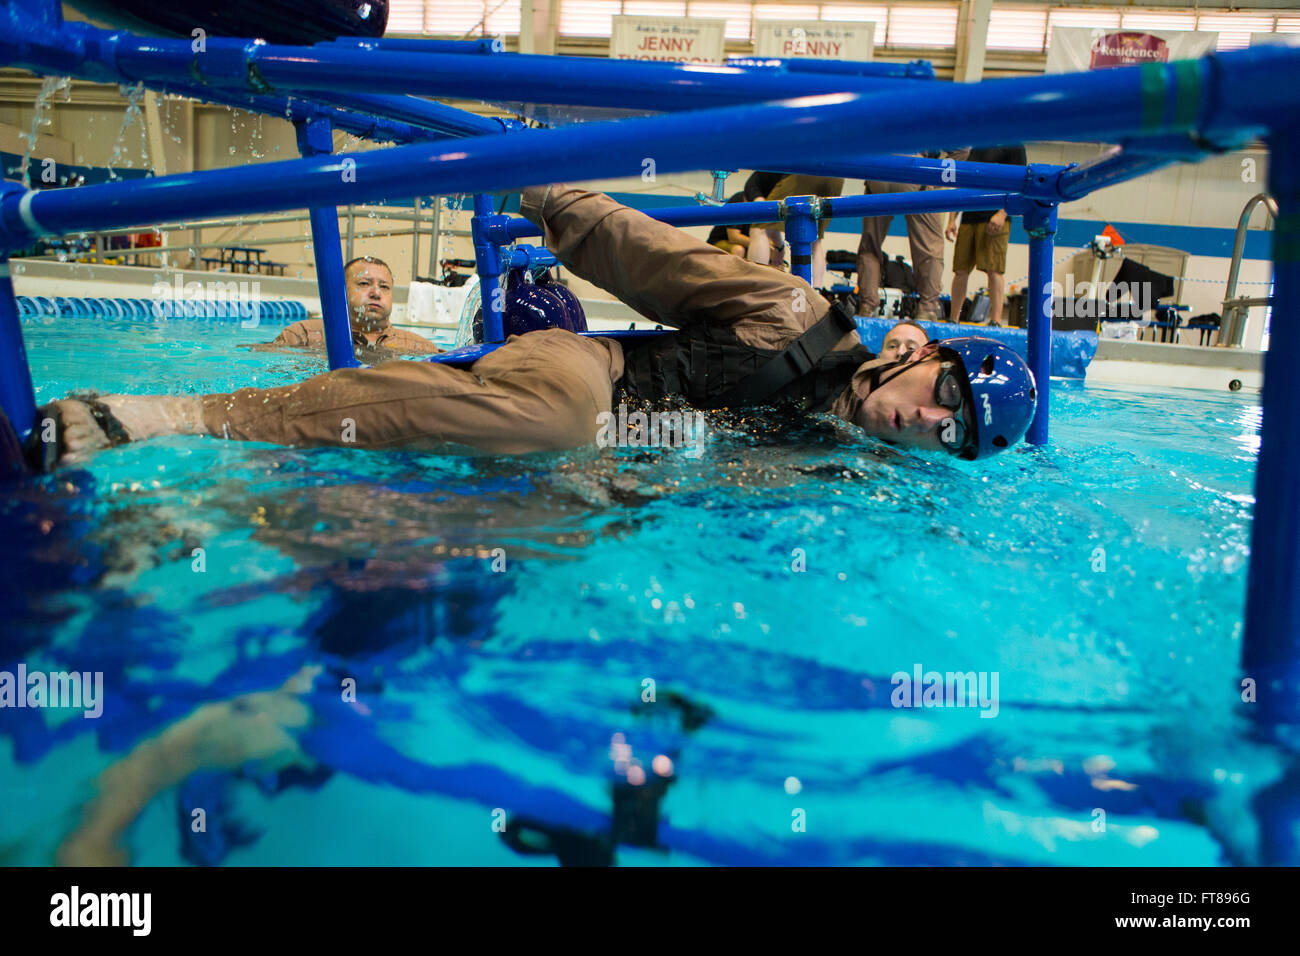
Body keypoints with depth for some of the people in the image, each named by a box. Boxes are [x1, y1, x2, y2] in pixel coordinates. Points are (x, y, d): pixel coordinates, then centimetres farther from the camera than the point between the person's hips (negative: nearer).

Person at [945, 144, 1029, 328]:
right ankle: (953, 319, 11)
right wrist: (952, 219, 12)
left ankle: (996, 320, -12)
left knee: (993, 270, -12)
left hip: (995, 218, -6)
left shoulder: (1013, 147, 3)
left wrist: (1002, 214, -17)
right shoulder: (973, 149, 21)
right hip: (968, 218, 6)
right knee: (960, 270, 4)